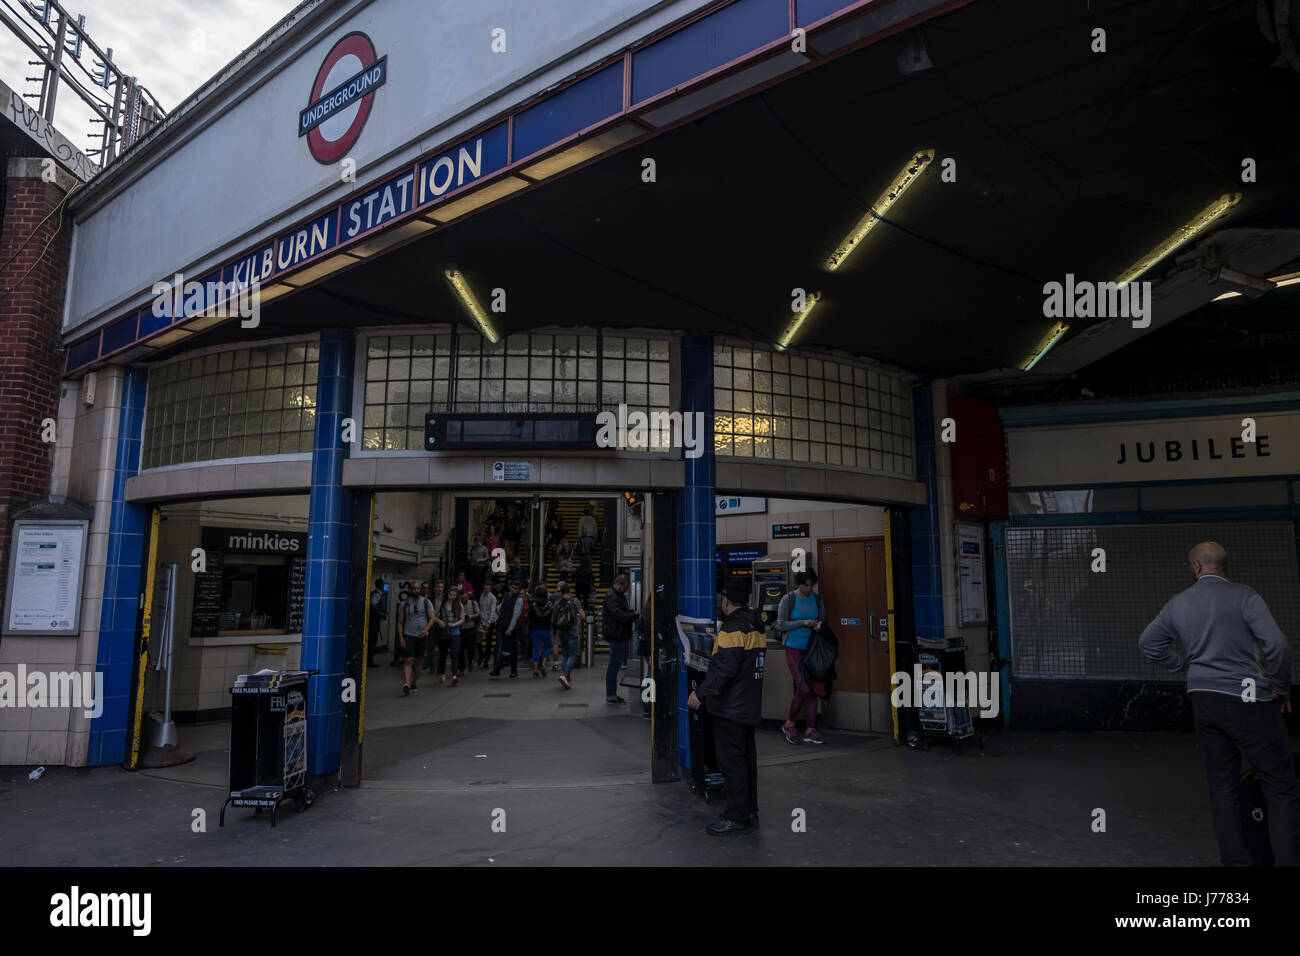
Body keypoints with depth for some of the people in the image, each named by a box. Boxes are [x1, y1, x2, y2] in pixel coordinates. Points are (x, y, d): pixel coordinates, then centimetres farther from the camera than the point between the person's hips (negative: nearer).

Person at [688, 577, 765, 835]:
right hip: (750, 706, 10)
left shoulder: (733, 628, -18)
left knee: (732, 761, -3)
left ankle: (736, 817, 2)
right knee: (747, 757, 16)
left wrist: (701, 692, -22)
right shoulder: (757, 627, 11)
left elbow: (724, 667, -26)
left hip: (730, 707, -10)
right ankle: (750, 811, 26)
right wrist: (718, 638, 32)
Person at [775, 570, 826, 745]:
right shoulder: (788, 599, -6)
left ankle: (810, 730, 10)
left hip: (812, 649, 5)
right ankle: (789, 724, 9)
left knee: (813, 689, 3)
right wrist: (802, 623, -18)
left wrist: (819, 624, -5)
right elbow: (780, 625, -9)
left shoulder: (816, 599, 9)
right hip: (794, 649, -5)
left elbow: (822, 619, 18)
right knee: (803, 688, -11)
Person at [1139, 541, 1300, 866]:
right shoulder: (1242, 596, -10)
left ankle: (1235, 861, 14)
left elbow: (1147, 641, 13)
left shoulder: (1178, 603, 6)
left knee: (1222, 784, 11)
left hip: (1203, 701, 5)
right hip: (1247, 699, -5)